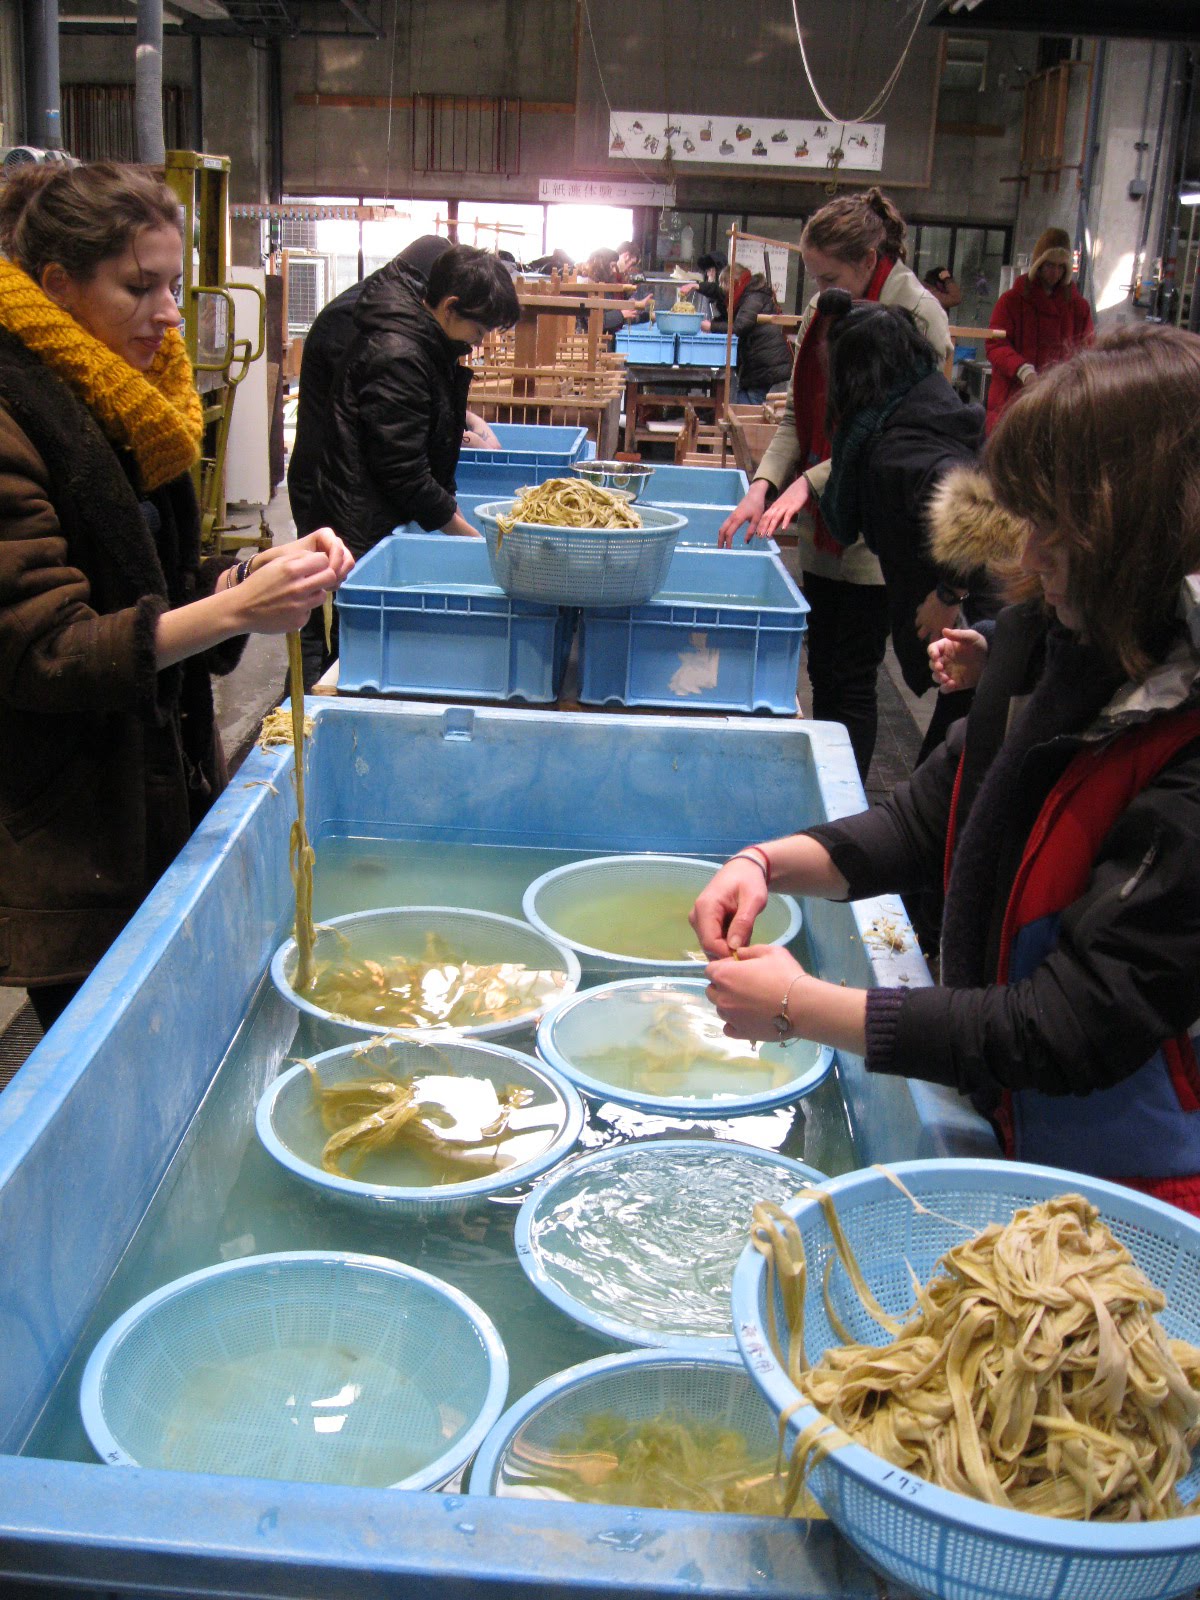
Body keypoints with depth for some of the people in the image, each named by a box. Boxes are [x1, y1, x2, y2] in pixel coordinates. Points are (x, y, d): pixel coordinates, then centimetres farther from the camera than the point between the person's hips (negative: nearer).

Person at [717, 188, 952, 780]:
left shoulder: (916, 313, -13)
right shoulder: (823, 309, 10)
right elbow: (798, 413, 12)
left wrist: (810, 482, -22)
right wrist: (764, 484, -4)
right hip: (822, 530, 8)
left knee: (852, 684, -2)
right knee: (822, 673, 14)